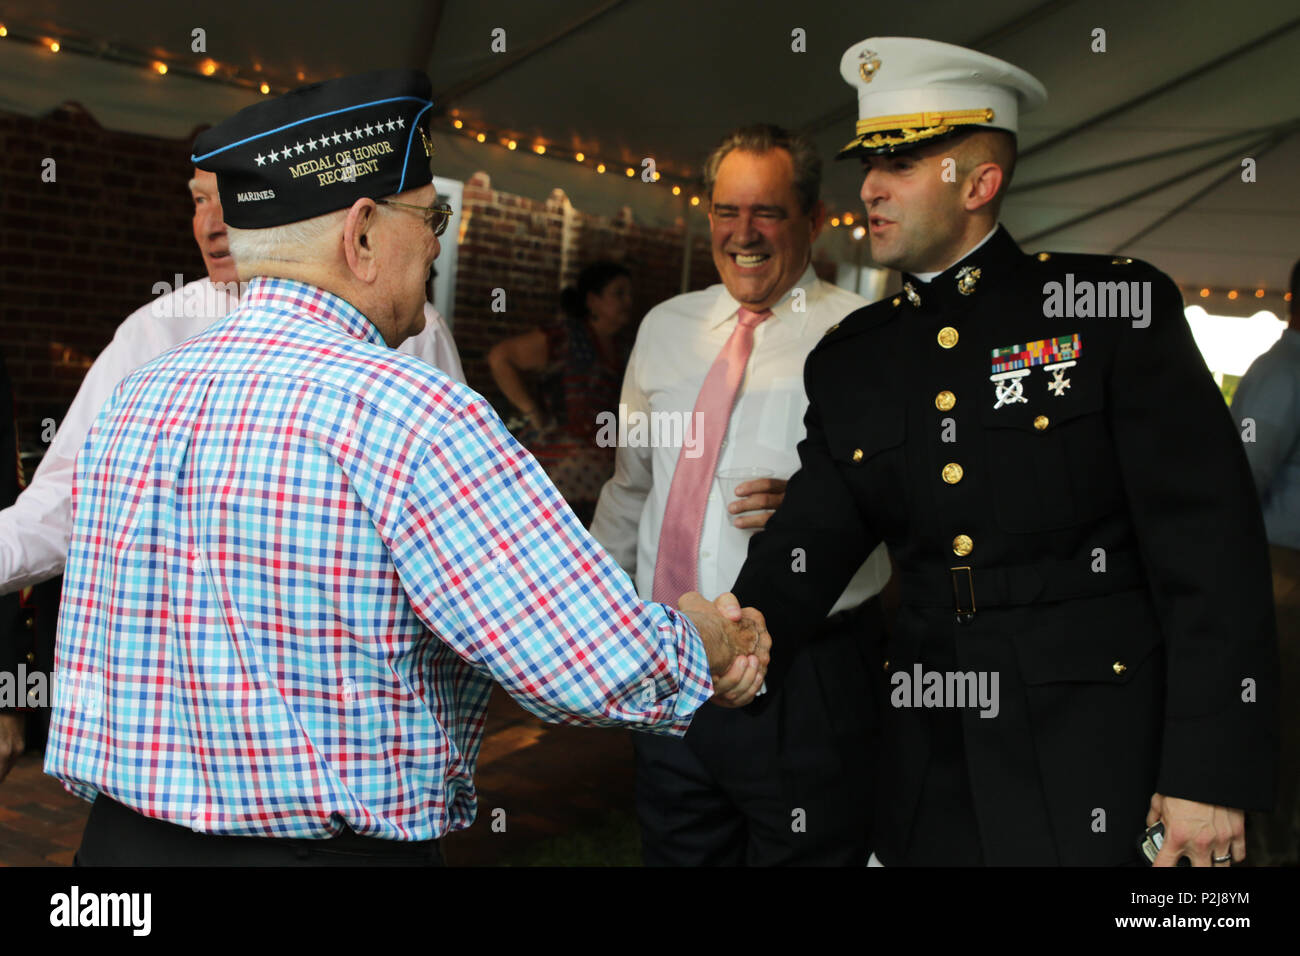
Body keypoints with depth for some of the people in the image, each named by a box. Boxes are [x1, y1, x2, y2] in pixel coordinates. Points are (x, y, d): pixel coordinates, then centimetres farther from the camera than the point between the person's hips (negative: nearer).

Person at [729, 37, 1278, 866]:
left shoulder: (1117, 306, -6)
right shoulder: (848, 360, 7)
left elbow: (1210, 542, -10)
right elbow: (809, 540, 3)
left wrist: (1210, 773, -14)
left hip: (1104, 761, -4)